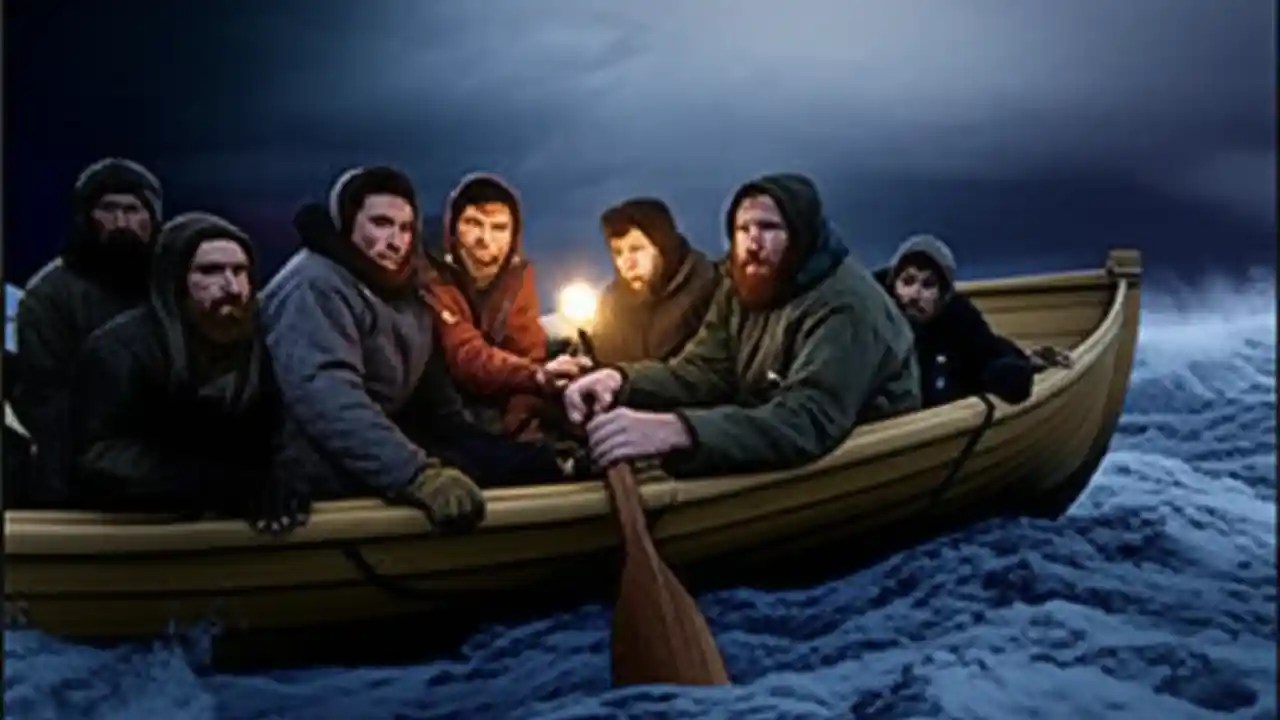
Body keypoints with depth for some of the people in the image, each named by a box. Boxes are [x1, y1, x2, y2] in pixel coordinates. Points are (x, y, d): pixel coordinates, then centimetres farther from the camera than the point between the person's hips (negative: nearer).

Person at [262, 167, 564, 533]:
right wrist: (417, 474, -44)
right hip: (333, 464, -9)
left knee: (537, 462, -1)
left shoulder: (399, 289, 15)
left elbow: (430, 382, 21)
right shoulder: (314, 287, -16)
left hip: (391, 445, 9)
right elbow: (327, 398, -33)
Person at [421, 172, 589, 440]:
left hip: (499, 419, 5)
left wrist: (517, 424, -22)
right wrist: (538, 375, -43)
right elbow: (467, 357, -27)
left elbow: (527, 352, -6)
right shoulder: (432, 278, -14)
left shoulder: (518, 274, 3)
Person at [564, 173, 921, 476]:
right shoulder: (741, 289, 3)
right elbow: (702, 372, -3)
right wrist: (621, 379, -24)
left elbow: (808, 421, -38)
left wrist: (678, 430, -50)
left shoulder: (846, 306, -25)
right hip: (777, 458, 7)